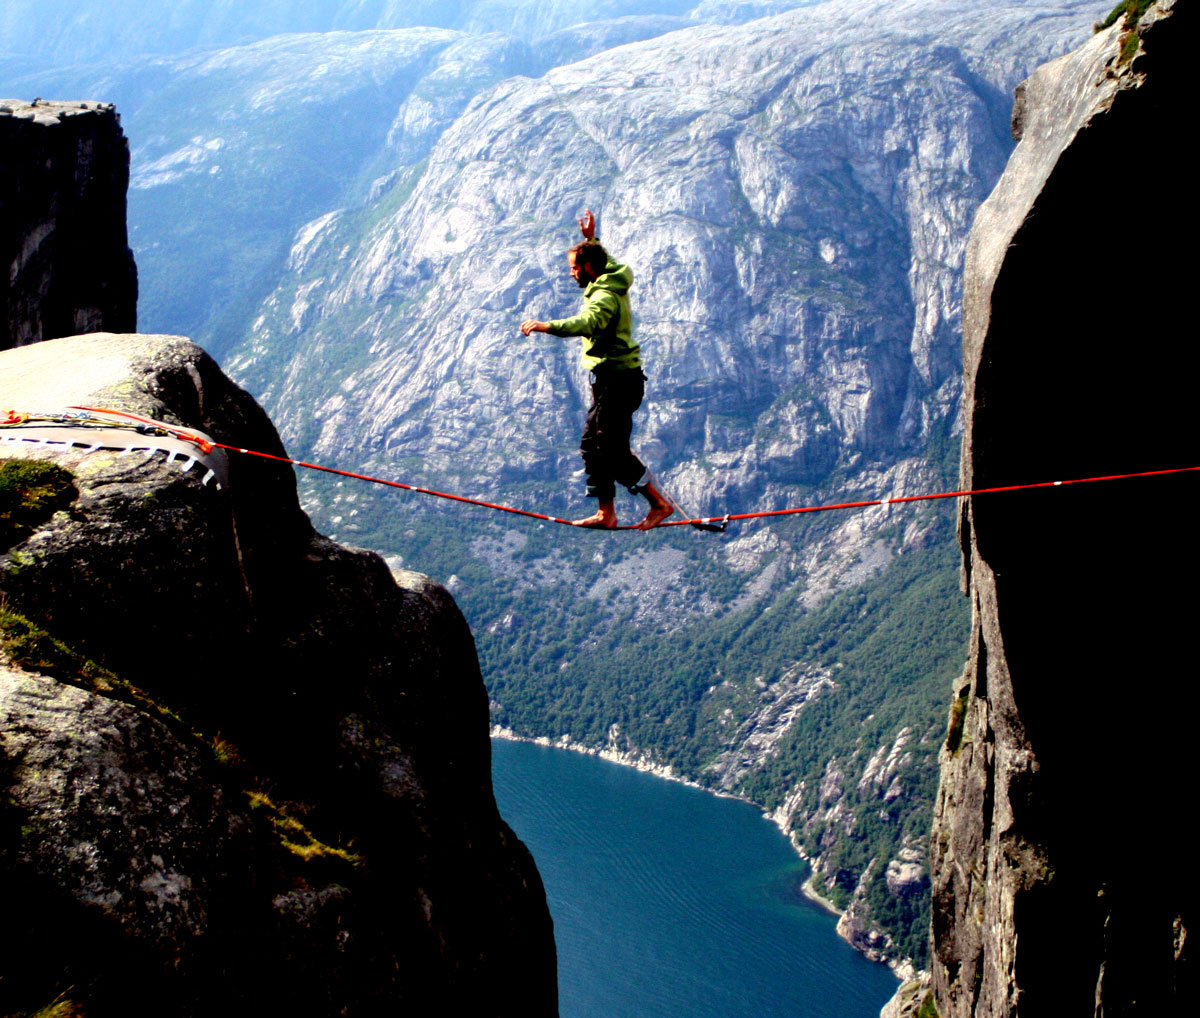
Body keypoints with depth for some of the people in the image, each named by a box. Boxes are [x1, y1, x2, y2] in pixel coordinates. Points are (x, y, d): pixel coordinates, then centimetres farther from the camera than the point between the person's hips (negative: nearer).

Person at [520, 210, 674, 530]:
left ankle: (660, 504, 0)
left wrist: (546, 326, -51)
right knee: (592, 445, 13)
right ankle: (606, 513, 16)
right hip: (614, 381, 11)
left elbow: (585, 323, -41)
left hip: (616, 381, -11)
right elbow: (606, 261, 39)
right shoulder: (611, 282, 12)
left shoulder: (605, 296, -19)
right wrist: (591, 239, 41)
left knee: (614, 451, -7)